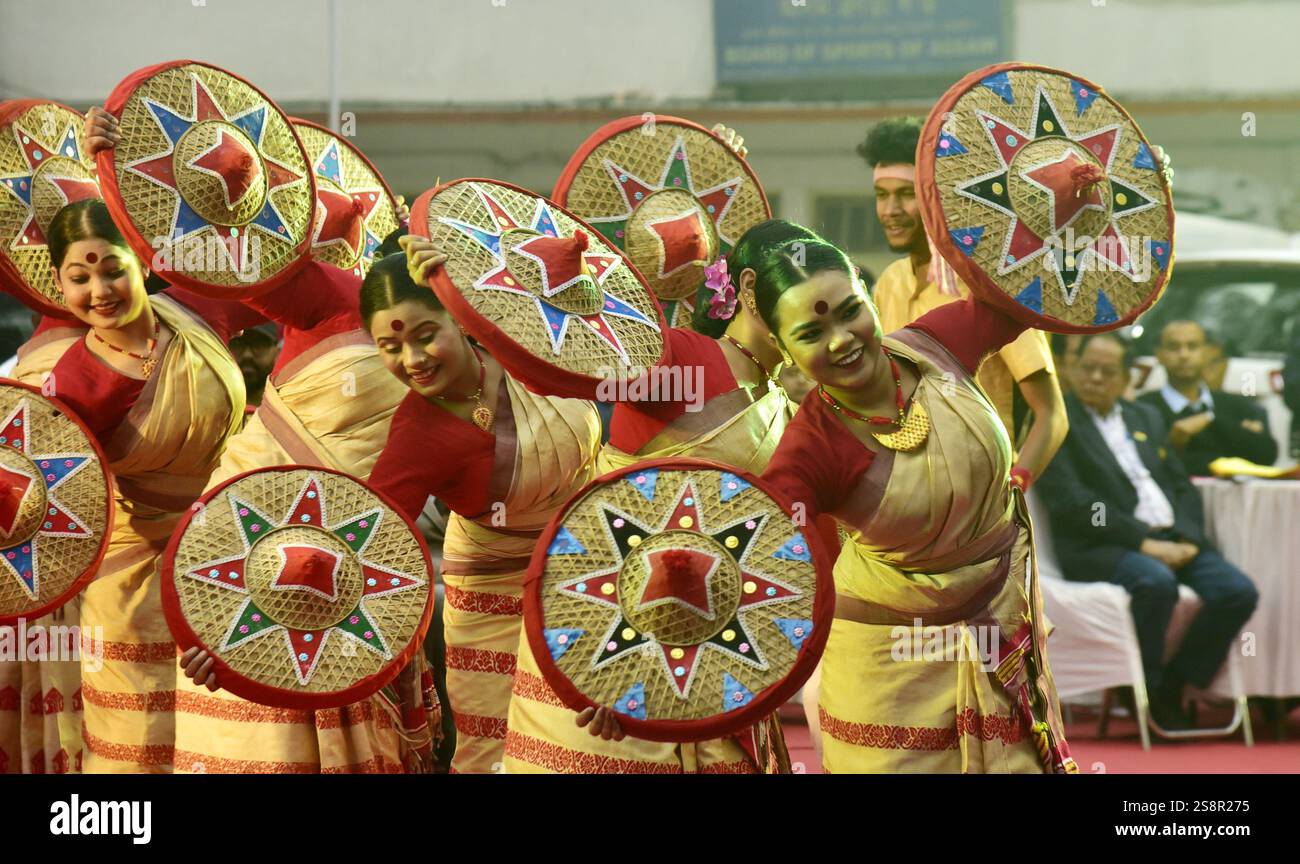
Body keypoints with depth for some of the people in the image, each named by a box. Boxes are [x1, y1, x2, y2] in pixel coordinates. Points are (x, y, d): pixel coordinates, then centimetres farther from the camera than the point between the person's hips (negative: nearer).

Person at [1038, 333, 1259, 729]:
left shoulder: (1147, 417, 23)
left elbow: (1182, 485, 19)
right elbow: (1070, 501, -10)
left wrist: (1187, 538, -2)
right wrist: (1143, 541, -16)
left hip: (1172, 541, 6)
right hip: (1099, 547, -6)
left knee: (1238, 591, -19)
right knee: (1156, 582, -37)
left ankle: (1172, 687, -4)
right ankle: (1143, 691, -15)